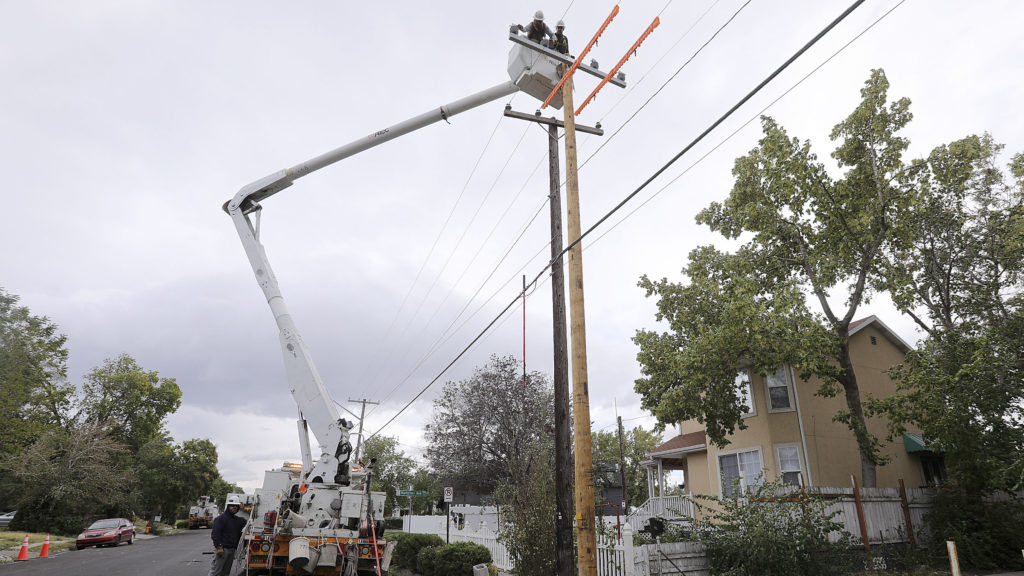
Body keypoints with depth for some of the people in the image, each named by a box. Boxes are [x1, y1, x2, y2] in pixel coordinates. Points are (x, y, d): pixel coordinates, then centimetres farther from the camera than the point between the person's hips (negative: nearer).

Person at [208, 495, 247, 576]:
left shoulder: (238, 520, 16)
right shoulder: (220, 518, -7)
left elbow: (240, 534, 26)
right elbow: (215, 533, -15)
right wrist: (219, 547, -21)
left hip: (232, 550, 8)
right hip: (222, 549, -8)